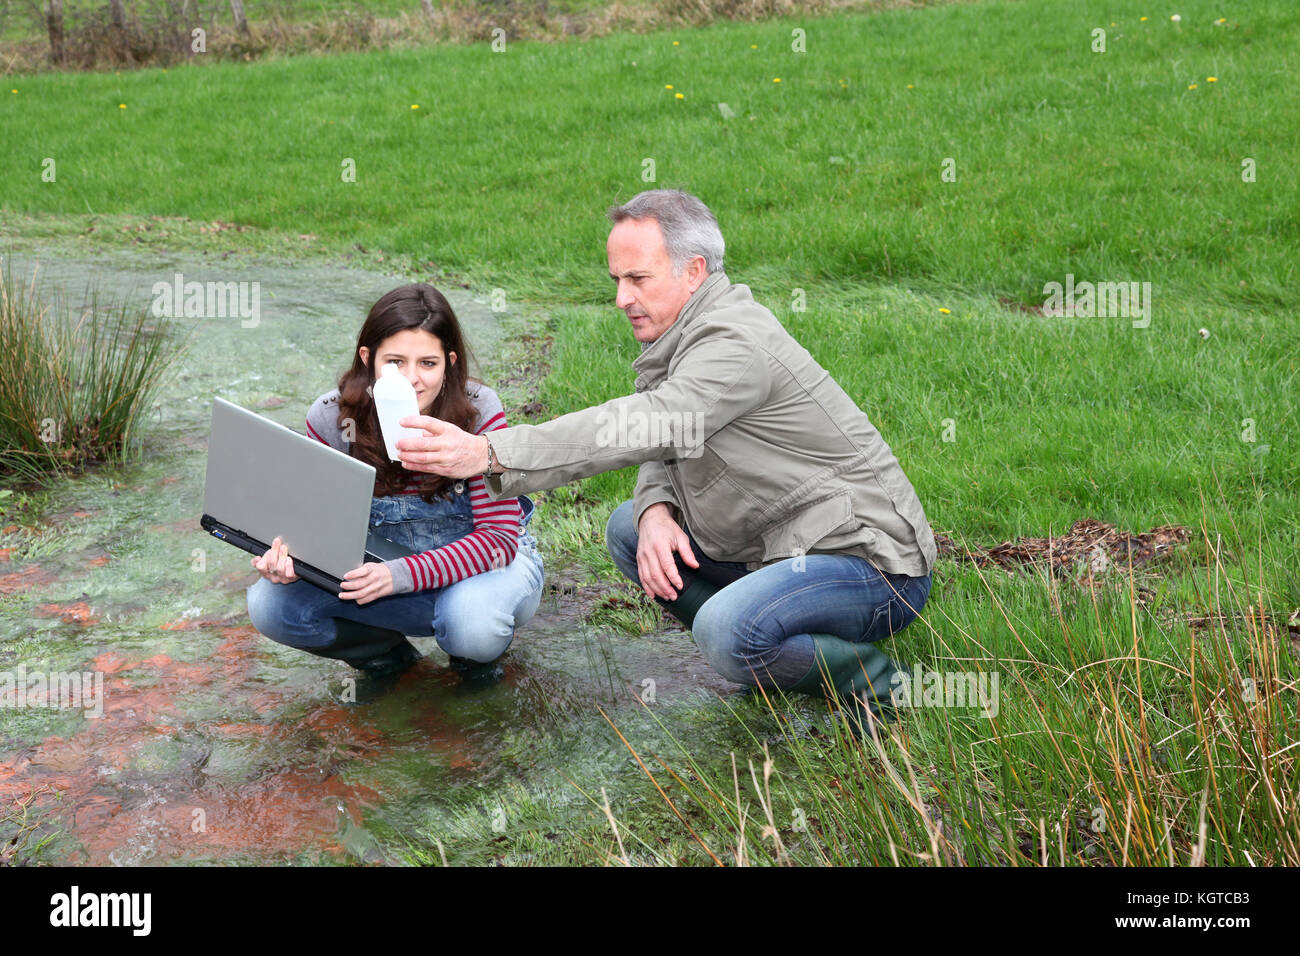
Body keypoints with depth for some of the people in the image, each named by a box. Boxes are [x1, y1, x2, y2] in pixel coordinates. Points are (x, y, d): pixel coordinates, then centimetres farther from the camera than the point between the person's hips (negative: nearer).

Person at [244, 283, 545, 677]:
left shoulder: (478, 411, -22)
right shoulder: (330, 419, -15)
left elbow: (500, 535, -24)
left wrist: (402, 574, -39)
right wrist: (289, 556, -32)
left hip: (484, 559, -2)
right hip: (381, 566, 3)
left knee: (473, 622, -37)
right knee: (269, 605, -19)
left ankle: (478, 649, 1)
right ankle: (385, 649, 6)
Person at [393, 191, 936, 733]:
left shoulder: (737, 346, -22)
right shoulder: (685, 335, 10)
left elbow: (641, 429, -34)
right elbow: (664, 447, 13)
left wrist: (488, 454, -38)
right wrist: (655, 510, -12)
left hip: (873, 563, -10)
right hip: (783, 546, 10)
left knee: (728, 631, -34)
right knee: (627, 529, 9)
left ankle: (872, 684, -7)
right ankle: (771, 656, 5)